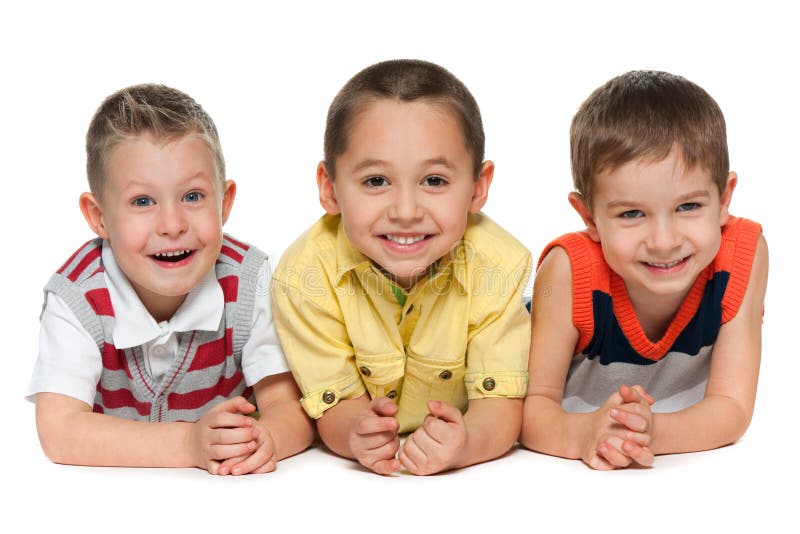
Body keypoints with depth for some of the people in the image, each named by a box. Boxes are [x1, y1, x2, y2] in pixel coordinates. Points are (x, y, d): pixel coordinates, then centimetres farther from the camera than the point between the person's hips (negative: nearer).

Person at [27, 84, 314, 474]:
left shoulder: (248, 281, -12)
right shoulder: (77, 297, -17)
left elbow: (291, 407, -14)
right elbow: (59, 432, -25)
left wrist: (265, 438, -38)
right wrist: (190, 443, -37)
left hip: (231, 493, 1)